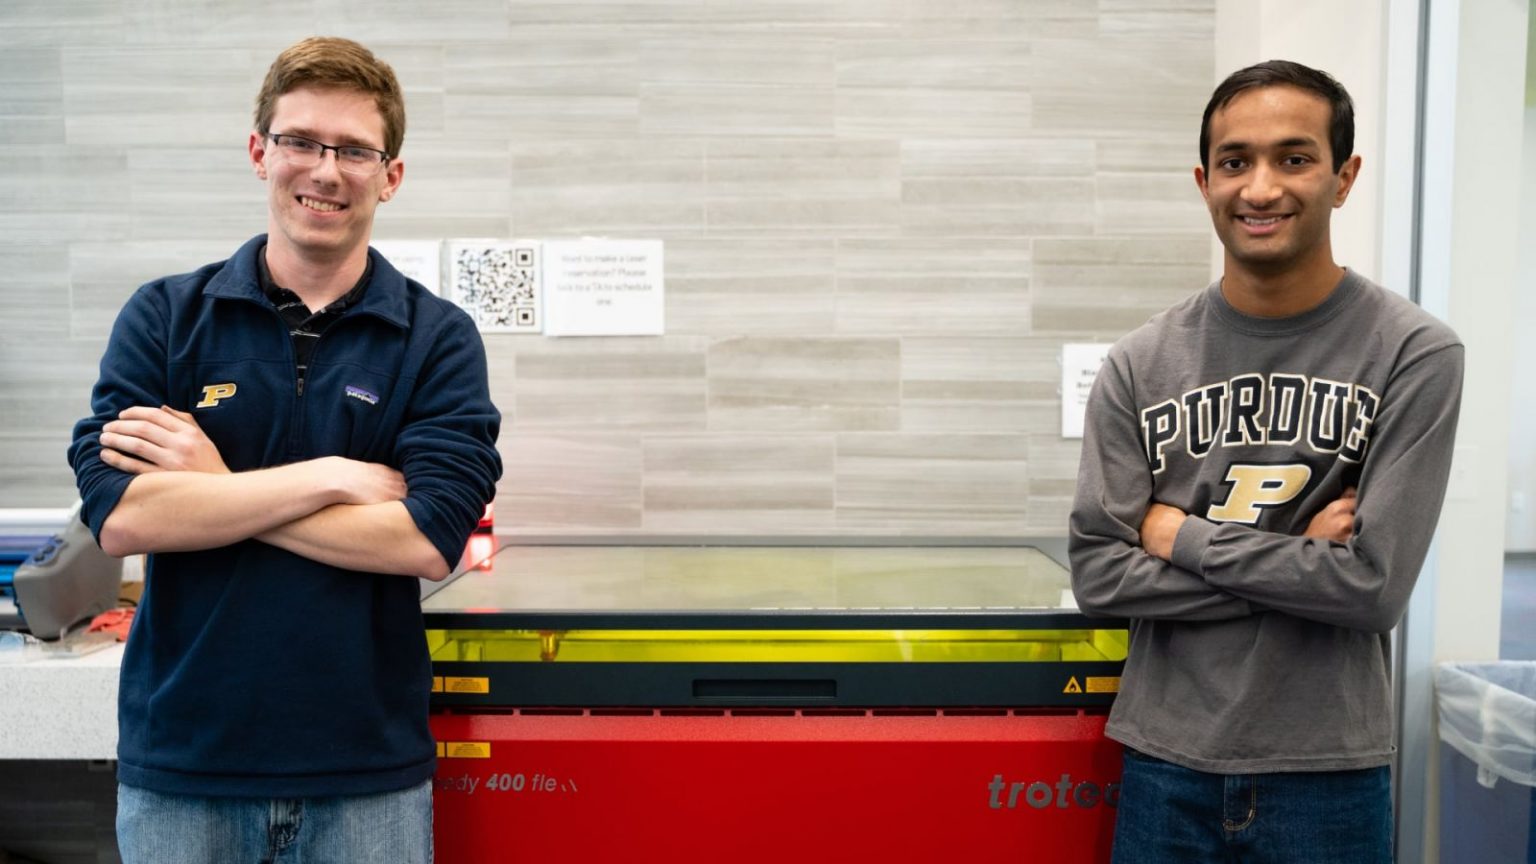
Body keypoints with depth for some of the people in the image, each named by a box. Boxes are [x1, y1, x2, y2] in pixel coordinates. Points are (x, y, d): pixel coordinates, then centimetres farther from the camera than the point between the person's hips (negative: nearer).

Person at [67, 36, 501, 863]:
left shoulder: (438, 341, -4)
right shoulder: (164, 318, 0)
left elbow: (427, 539, -15)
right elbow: (118, 516, -12)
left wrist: (216, 487, -12)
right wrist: (334, 477, -15)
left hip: (368, 768, -1)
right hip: (180, 762, 1)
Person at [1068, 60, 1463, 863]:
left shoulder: (1414, 354, -9)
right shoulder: (1140, 364, -2)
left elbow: (1375, 584, -15)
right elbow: (1097, 574, -7)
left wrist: (1180, 534, -11)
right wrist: (1293, 559, -13)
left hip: (1329, 771, -1)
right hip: (1166, 765, 2)